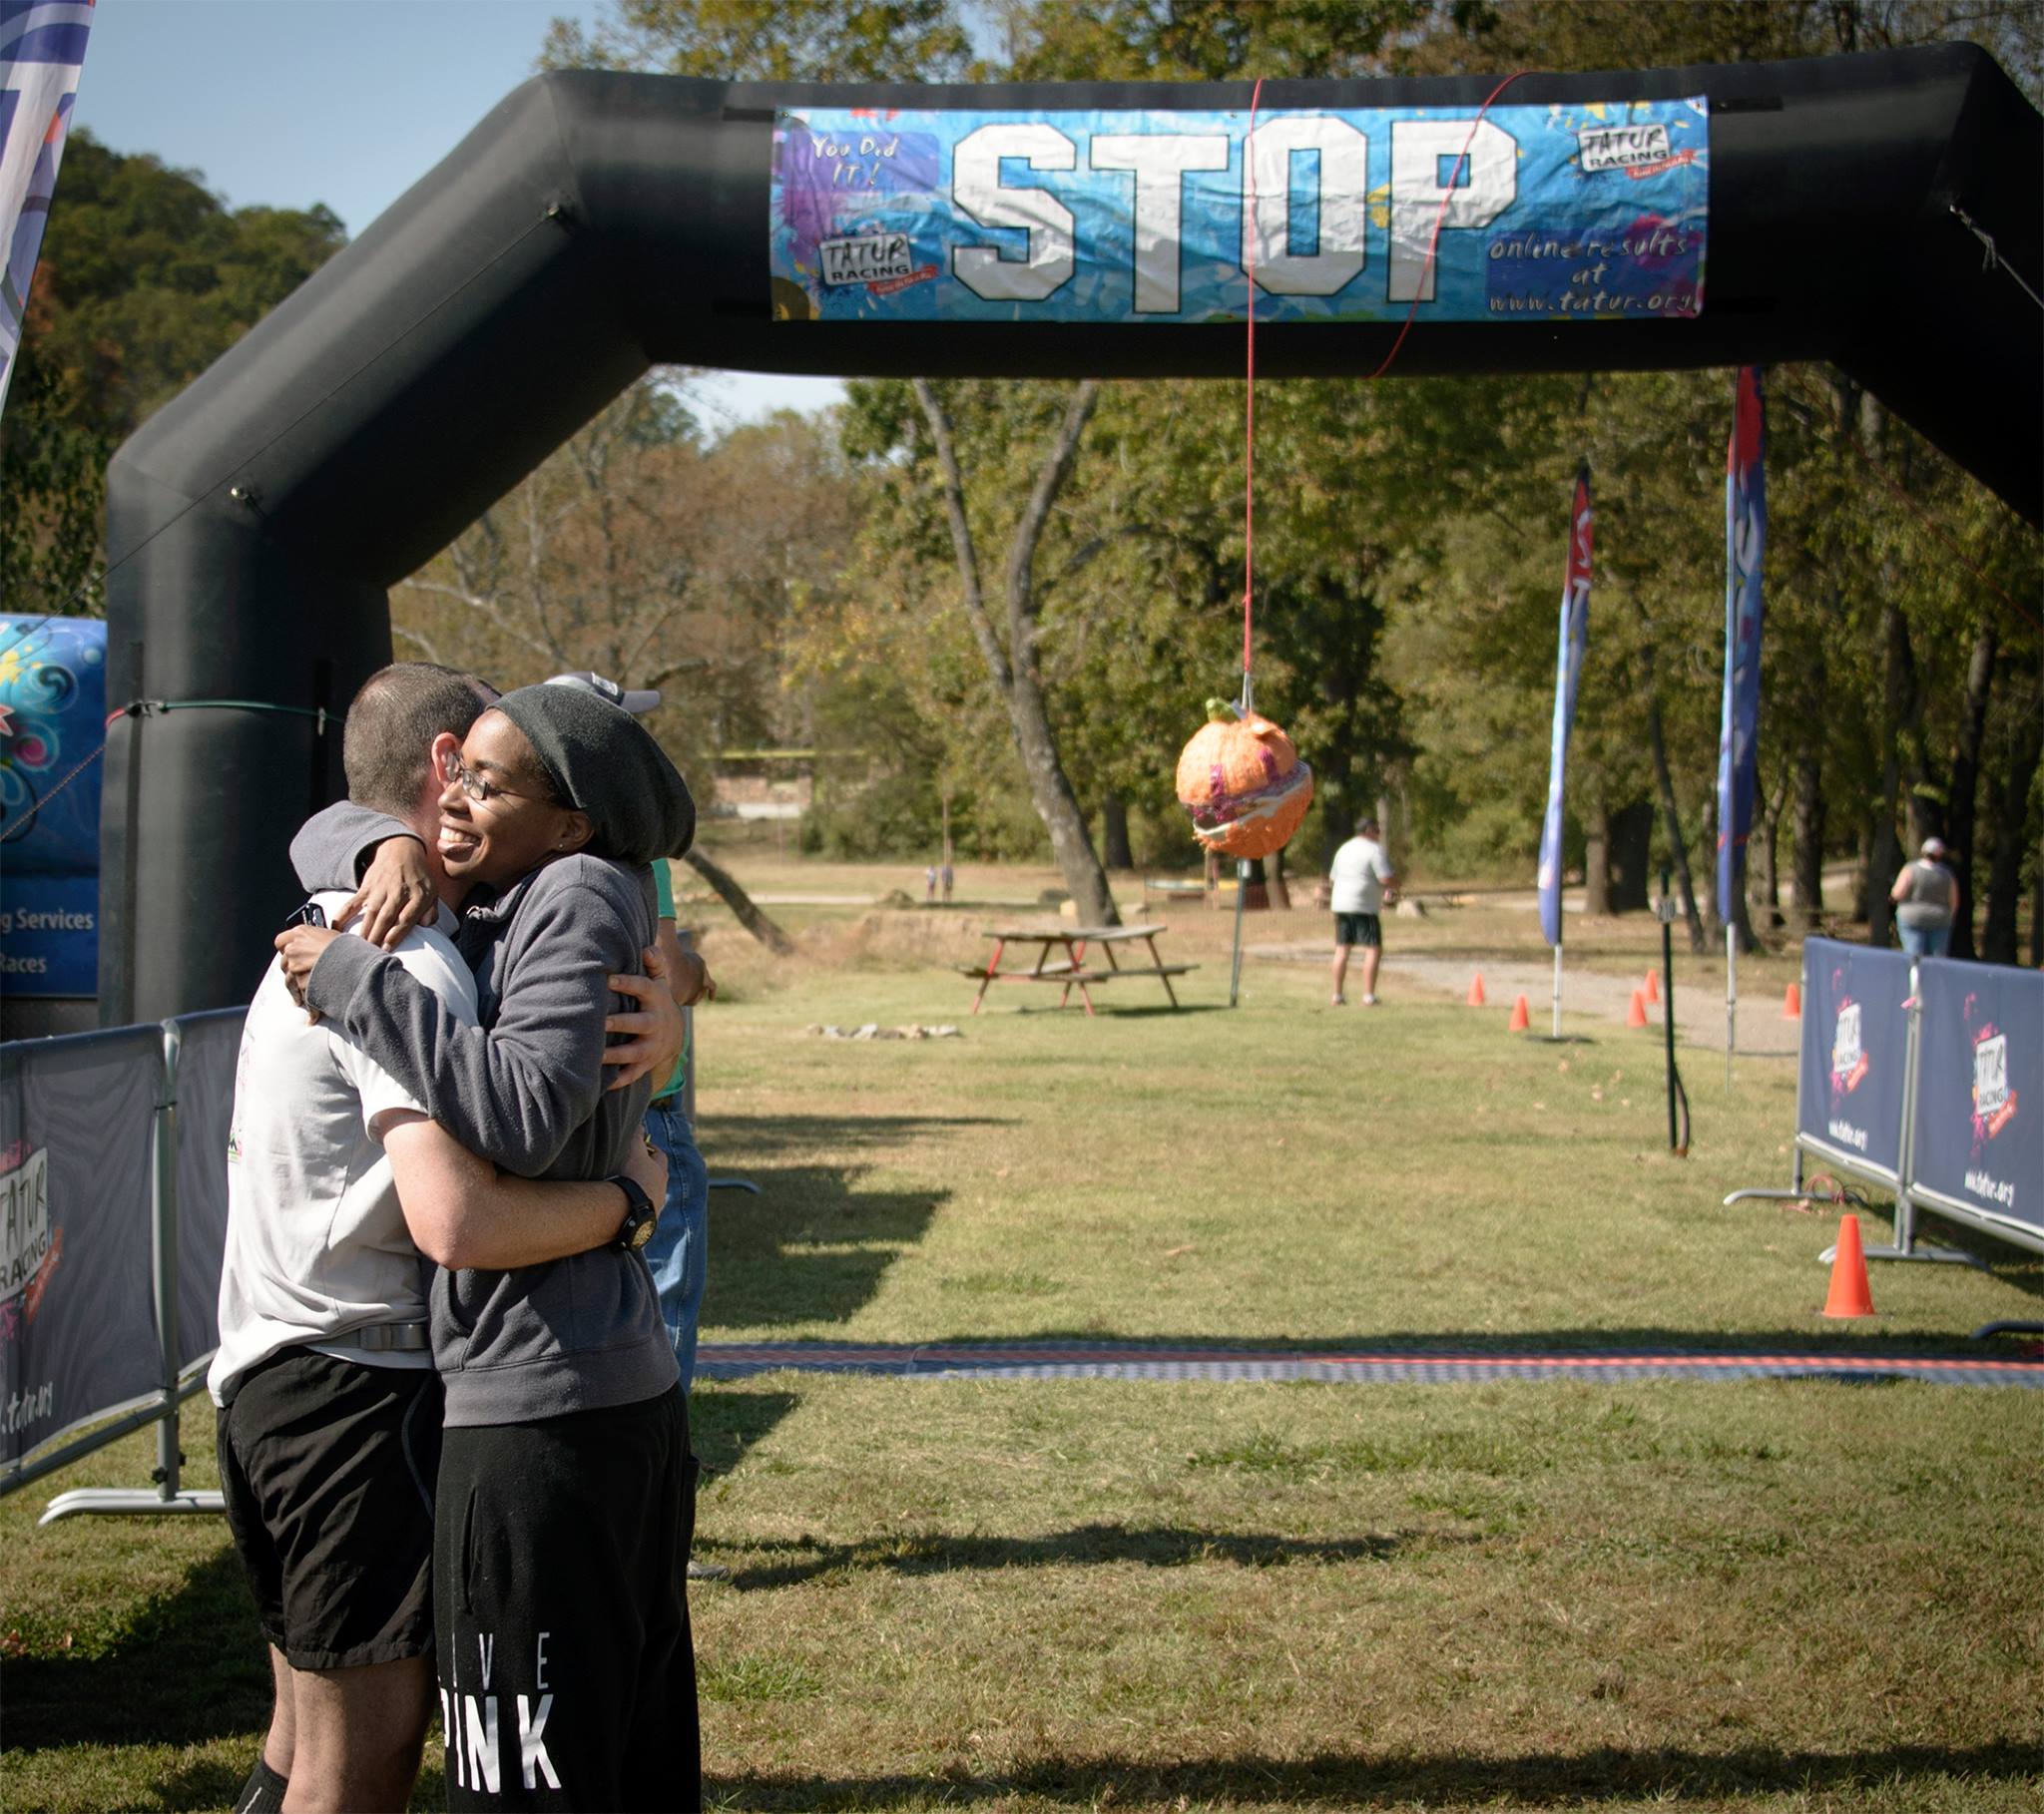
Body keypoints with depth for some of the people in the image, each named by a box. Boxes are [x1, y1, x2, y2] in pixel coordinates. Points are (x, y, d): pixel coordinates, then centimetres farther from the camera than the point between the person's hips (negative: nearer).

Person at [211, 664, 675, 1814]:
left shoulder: (326, 934, 14)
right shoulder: (410, 963, -19)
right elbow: (456, 1220, -31)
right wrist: (627, 1199, -14)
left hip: (271, 1374, 10)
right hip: (359, 1386, -10)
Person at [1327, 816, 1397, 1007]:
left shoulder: (1344, 849, 17)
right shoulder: (1374, 850, -8)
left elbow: (1333, 878, 24)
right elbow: (1387, 880, -17)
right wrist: (1395, 884, 7)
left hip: (1340, 904, 7)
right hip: (1364, 907, -7)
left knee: (1341, 949, 10)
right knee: (1373, 949, -4)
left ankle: (1337, 995, 10)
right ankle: (1368, 996, -11)